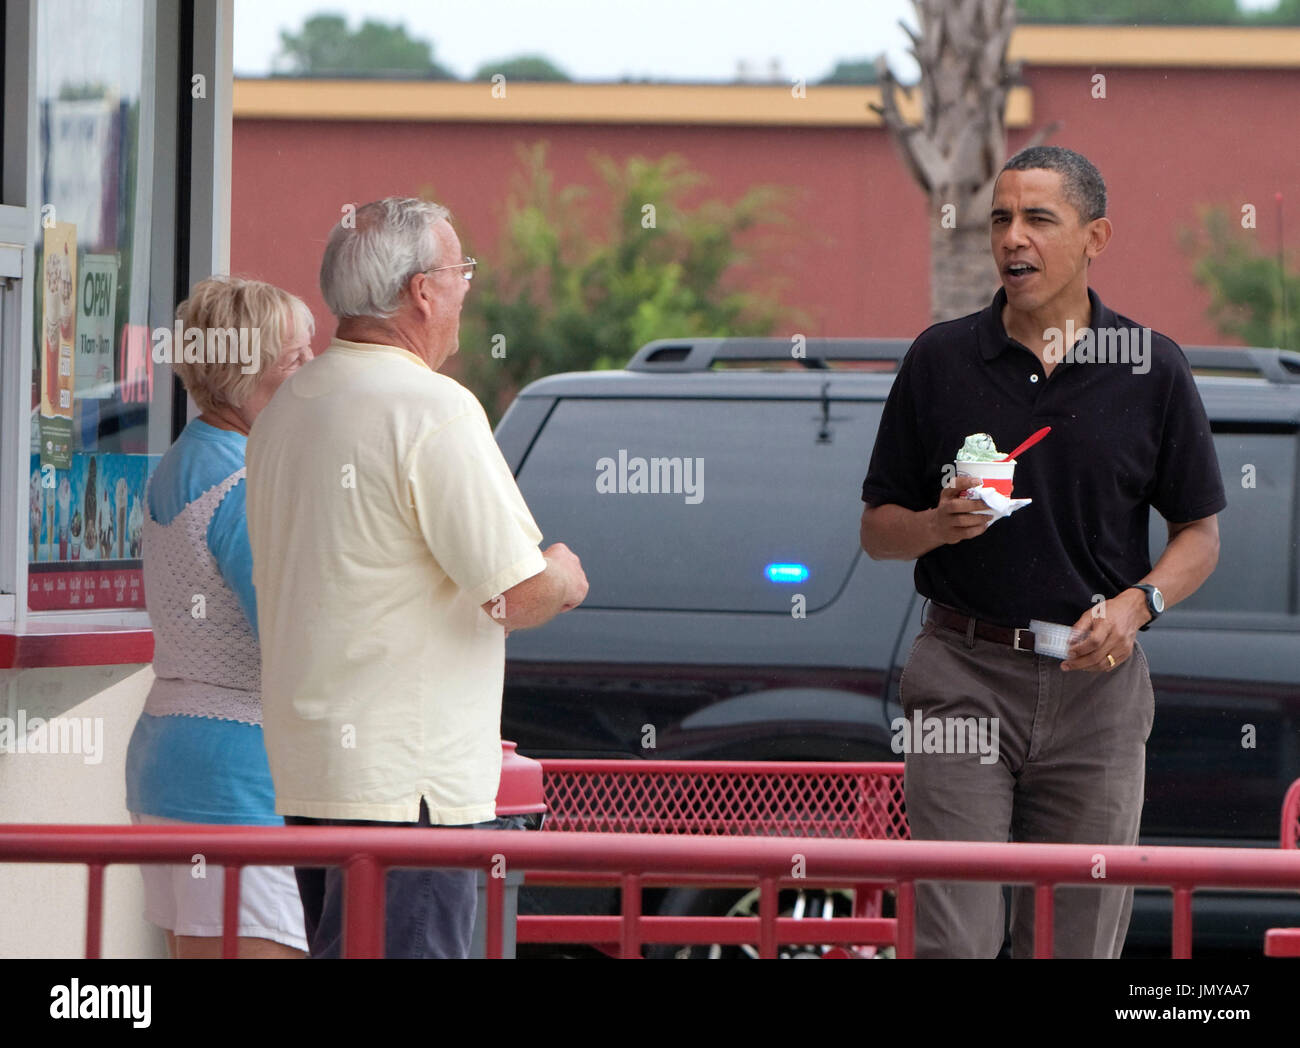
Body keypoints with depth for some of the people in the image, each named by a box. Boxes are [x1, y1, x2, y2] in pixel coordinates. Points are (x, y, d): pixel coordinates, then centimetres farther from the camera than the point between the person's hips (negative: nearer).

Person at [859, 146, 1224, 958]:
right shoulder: (940, 359, 4)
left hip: (1096, 680, 1)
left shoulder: (1152, 367, 3)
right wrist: (939, 524, -13)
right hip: (962, 677, -1)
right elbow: (877, 531, 9)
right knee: (953, 940, -10)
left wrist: (1135, 603, -10)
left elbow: (1200, 534, 9)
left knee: (1075, 940, 4)